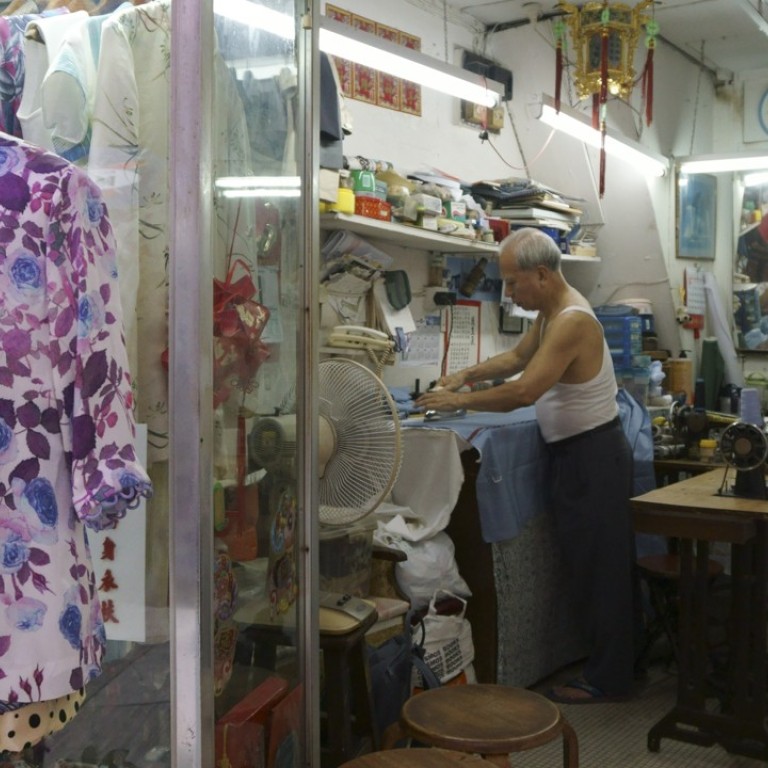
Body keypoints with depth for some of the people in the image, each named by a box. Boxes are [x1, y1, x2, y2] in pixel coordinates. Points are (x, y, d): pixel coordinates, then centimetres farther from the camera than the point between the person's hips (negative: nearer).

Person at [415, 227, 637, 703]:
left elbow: (522, 392, -29)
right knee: (597, 564, 16)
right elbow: (519, 356, 23)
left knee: (600, 567, -1)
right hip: (579, 453, 10)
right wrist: (468, 374, 9)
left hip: (594, 454, -10)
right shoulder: (553, 311, 8)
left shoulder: (572, 321, -24)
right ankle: (617, 663, 28)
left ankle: (607, 680, 10)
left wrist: (456, 401, -18)